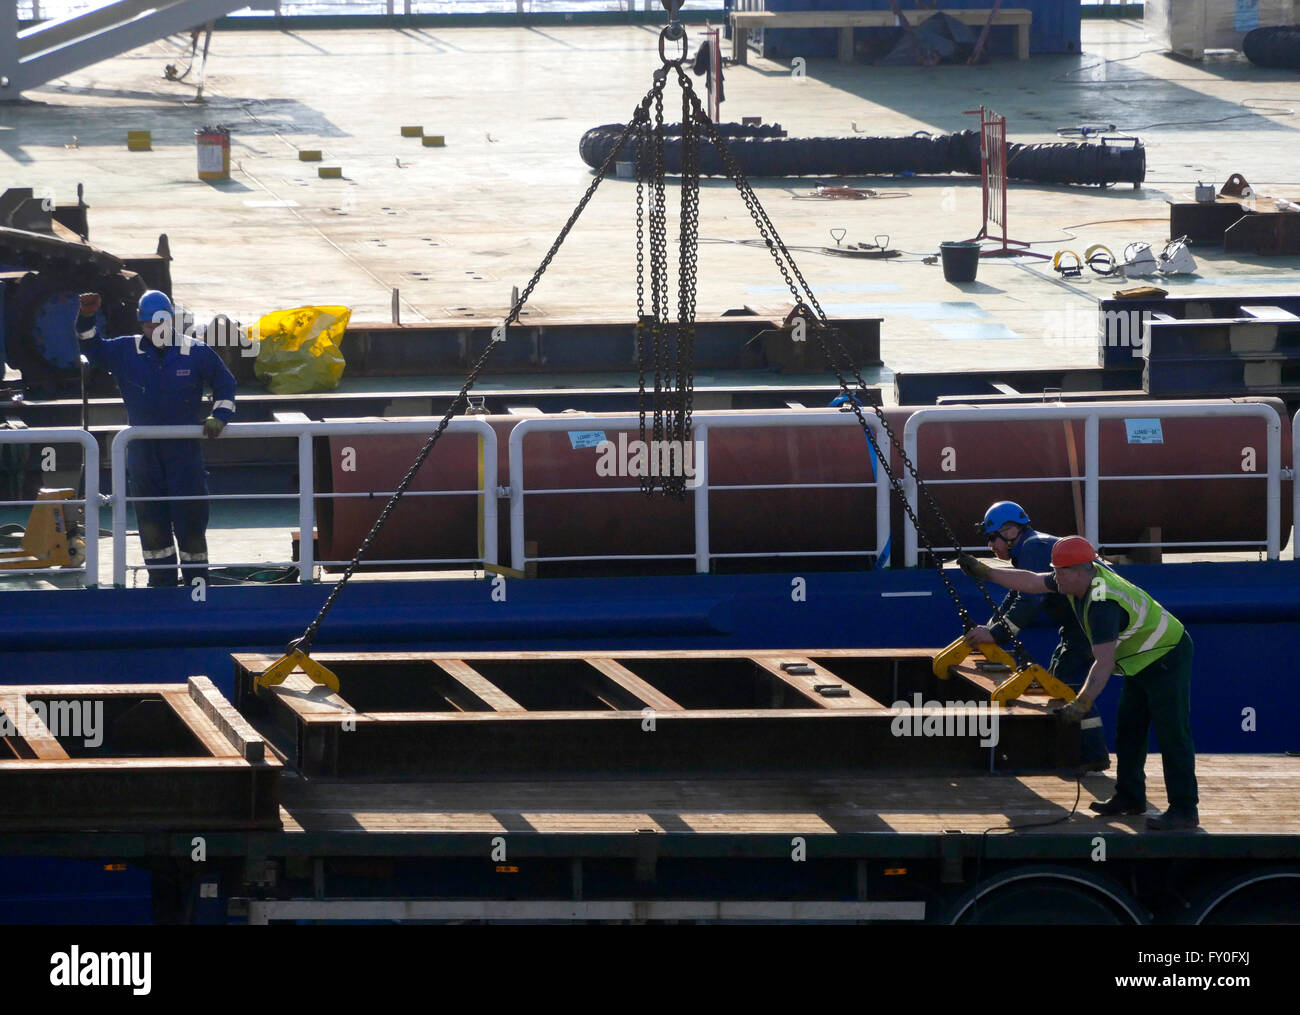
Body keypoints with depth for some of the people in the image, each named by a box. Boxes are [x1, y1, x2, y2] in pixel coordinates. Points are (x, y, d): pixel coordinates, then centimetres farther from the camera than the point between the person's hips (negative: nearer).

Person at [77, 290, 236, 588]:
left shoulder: (195, 352, -1)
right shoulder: (125, 352, 2)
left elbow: (224, 382, 9)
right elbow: (94, 350, 10)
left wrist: (219, 417, -1)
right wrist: (87, 319, -6)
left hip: (185, 450, -2)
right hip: (143, 450, 2)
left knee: (191, 519, -3)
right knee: (151, 522, 6)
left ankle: (197, 582, 5)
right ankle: (161, 583, 15)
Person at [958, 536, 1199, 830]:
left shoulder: (1103, 604, -32)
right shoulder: (1085, 576, -3)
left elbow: (1104, 663, -35)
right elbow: (1031, 582, 9)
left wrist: (1081, 705, -35)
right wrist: (984, 572, 8)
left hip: (1166, 660, -11)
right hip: (1142, 663, 11)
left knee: (1171, 735, -12)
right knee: (1128, 731, 17)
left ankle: (1184, 811, -13)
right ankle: (1130, 798, 27)